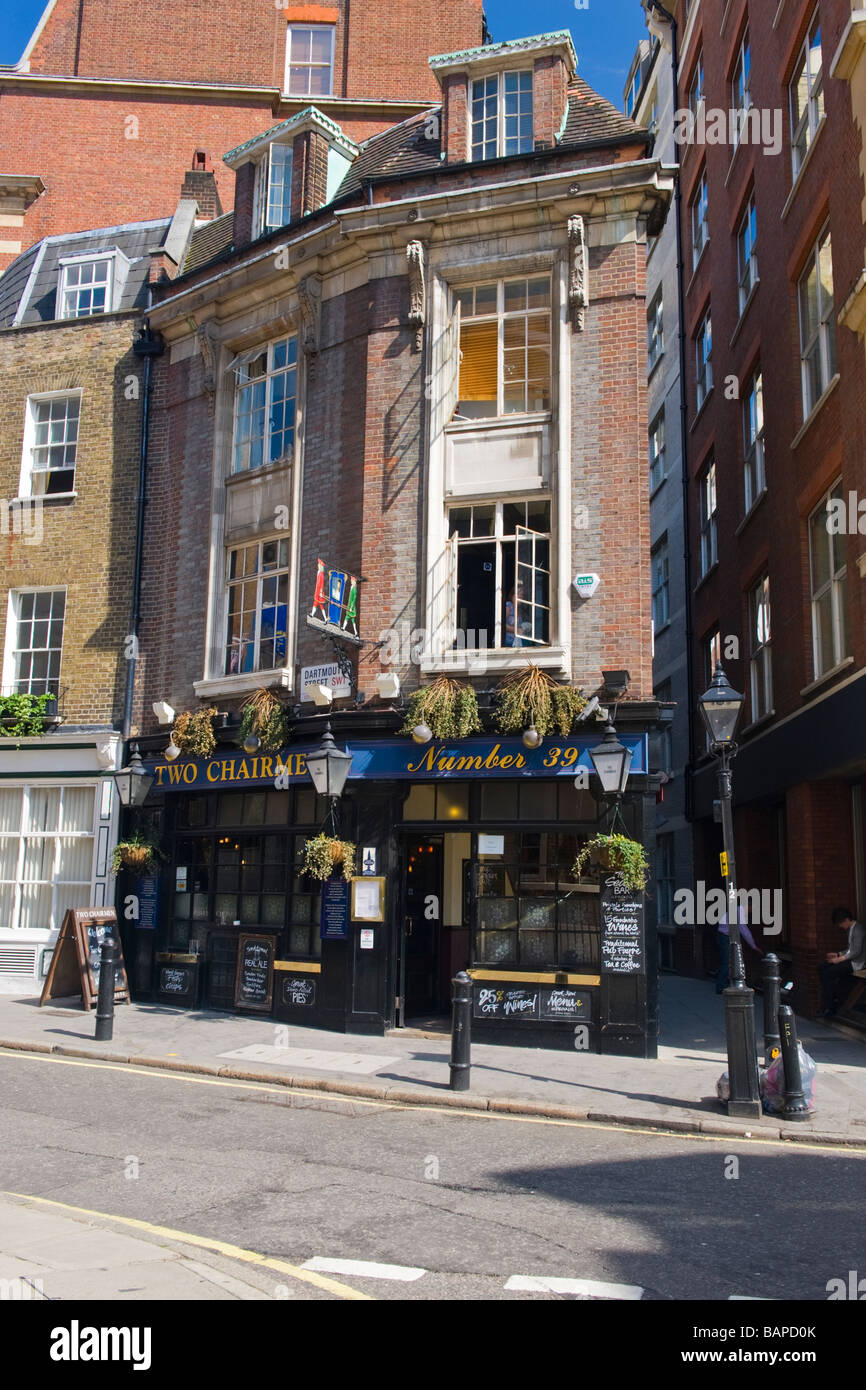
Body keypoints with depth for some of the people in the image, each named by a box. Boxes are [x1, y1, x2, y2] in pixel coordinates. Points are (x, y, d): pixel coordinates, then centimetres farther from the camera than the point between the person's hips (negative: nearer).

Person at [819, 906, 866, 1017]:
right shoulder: (851, 929, 13)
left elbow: (856, 951, -23)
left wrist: (839, 959, -18)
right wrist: (838, 954, 9)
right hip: (850, 959, 10)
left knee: (828, 973, -20)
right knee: (822, 967, 0)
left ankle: (828, 1009, -13)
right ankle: (834, 997, 3)